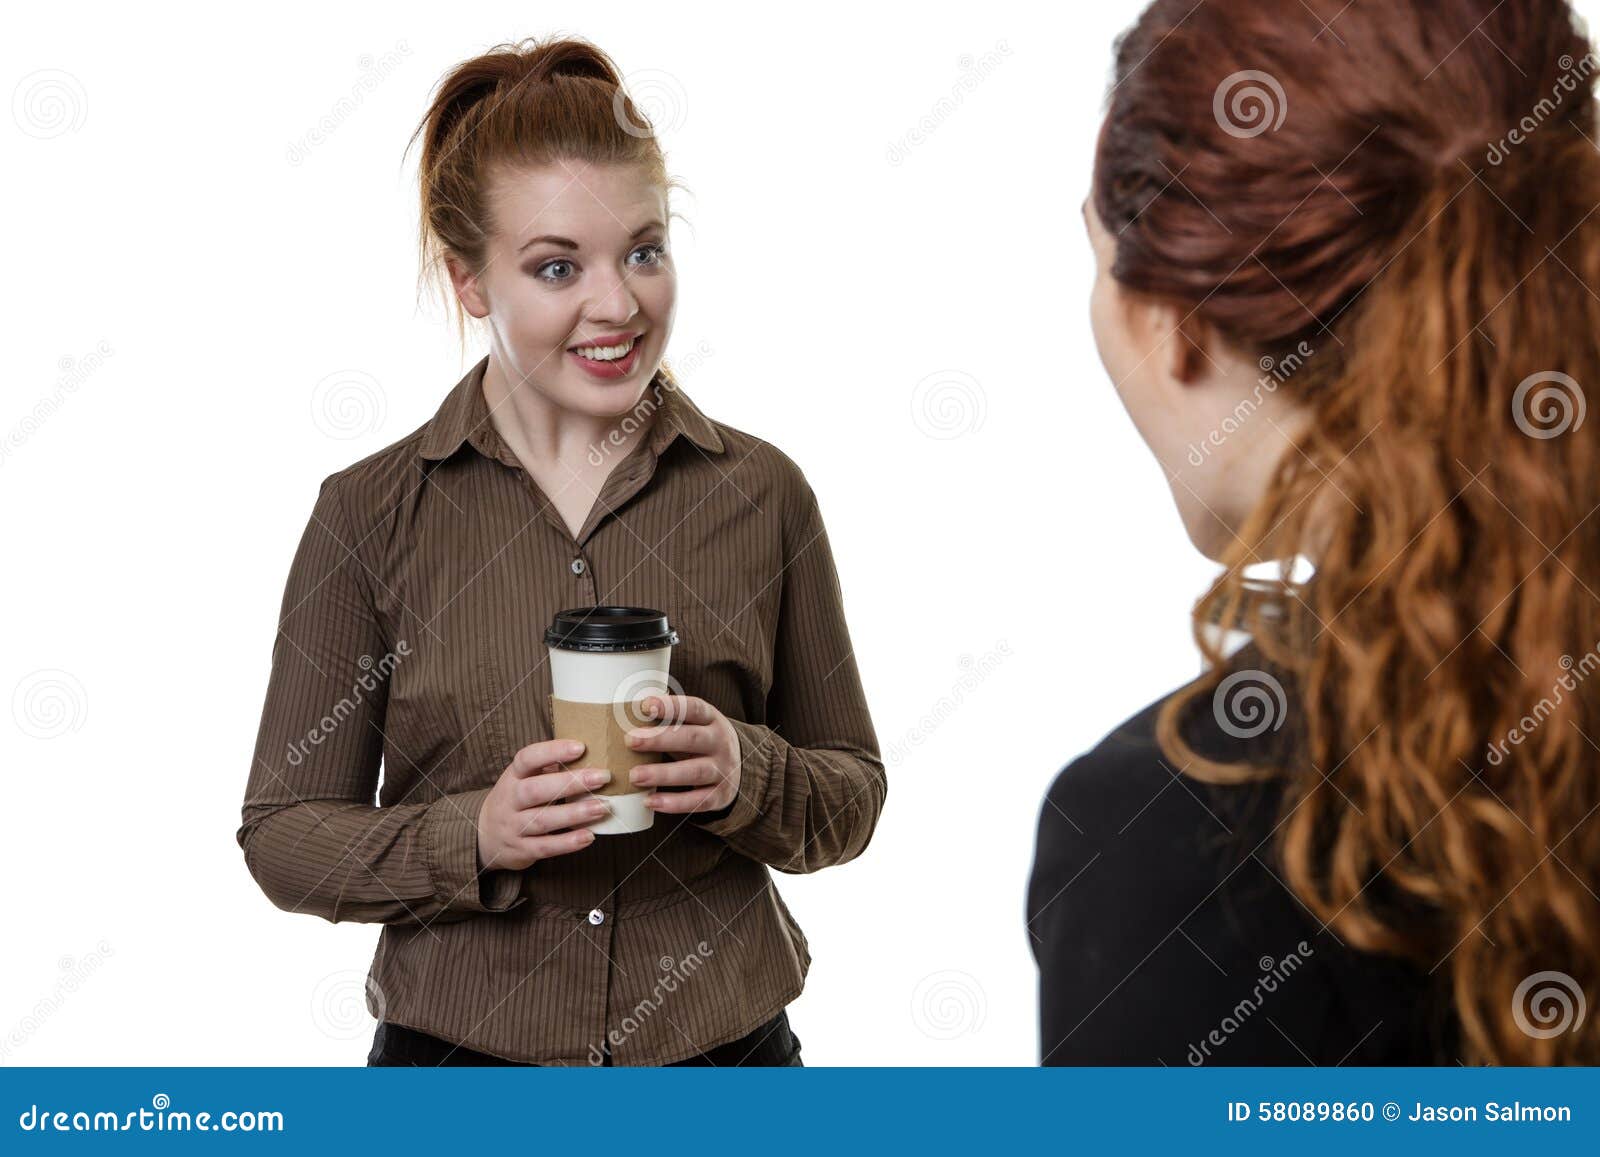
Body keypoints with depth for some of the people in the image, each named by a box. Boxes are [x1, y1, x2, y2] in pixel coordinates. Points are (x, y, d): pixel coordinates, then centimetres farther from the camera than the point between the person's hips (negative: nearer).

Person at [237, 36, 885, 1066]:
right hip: (460, 1054, -1)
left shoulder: (761, 491, -3)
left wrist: (747, 777, -18)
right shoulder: (371, 513, -7)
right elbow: (283, 831, -4)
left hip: (728, 1057, 1)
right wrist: (474, 836, -21)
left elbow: (852, 798, 2)